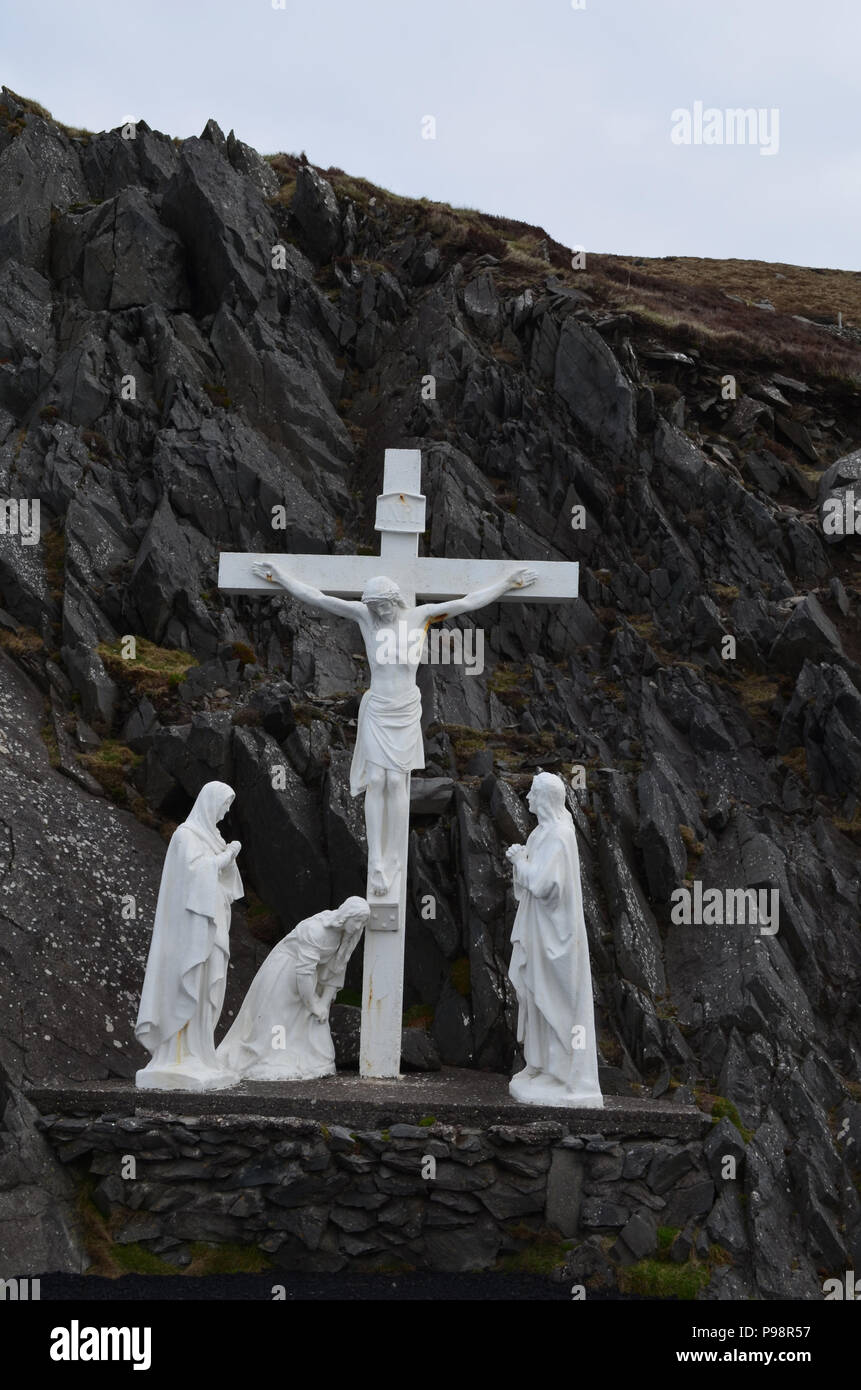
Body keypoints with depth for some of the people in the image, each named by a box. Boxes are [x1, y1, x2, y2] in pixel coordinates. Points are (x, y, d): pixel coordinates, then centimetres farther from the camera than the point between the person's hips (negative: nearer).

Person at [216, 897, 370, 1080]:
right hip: (282, 972, -7)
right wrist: (315, 1005, -22)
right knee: (274, 1022, -3)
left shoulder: (346, 932, -9)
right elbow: (304, 970, -31)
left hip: (306, 976, 7)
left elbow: (337, 967, 2)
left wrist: (325, 1002, -2)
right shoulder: (317, 929, -33)